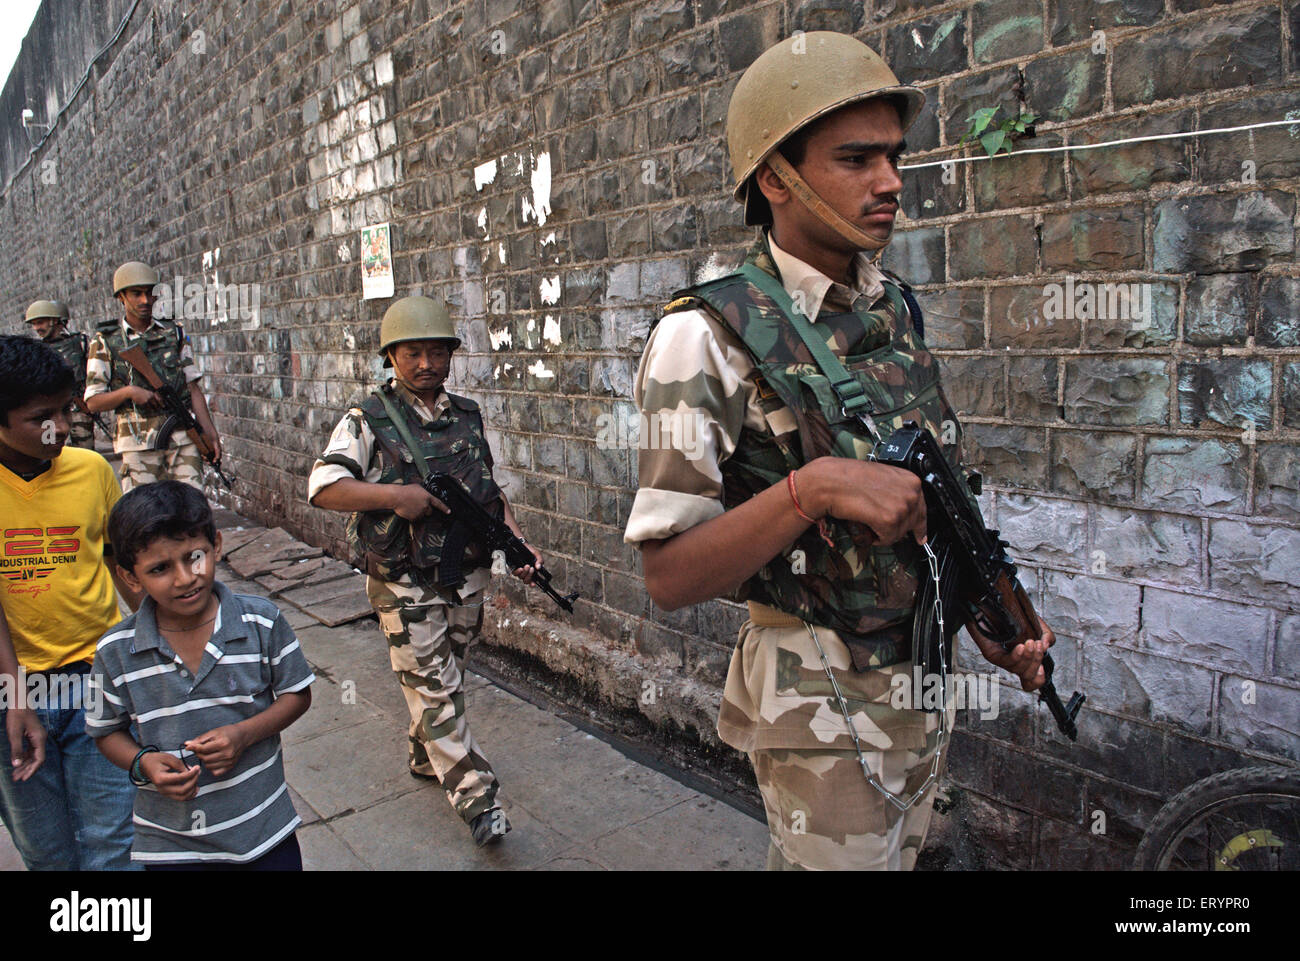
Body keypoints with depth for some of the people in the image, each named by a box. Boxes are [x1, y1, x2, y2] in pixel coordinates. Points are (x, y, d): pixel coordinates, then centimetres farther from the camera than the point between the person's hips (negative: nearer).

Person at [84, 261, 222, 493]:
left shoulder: (174, 333, 11)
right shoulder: (105, 341, 4)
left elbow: (193, 387, 10)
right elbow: (93, 401, 3)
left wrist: (210, 432, 3)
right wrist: (128, 391, -15)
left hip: (183, 436, 2)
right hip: (138, 442, -1)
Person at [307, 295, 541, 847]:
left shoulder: (468, 416, 7)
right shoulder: (368, 422, -7)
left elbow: (490, 488, 13)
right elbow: (323, 487, -14)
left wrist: (515, 541, 1)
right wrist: (395, 496, -24)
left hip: (467, 576, 5)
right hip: (405, 584, -5)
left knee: (445, 678, 19)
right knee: (435, 690, -1)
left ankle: (423, 756, 43)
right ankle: (475, 797, 6)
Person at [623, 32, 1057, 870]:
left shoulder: (896, 312, 4)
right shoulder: (709, 337, -18)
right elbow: (669, 577, -20)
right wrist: (812, 487, -32)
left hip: (924, 675, 8)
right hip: (820, 700, -7)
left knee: (899, 854, 25)